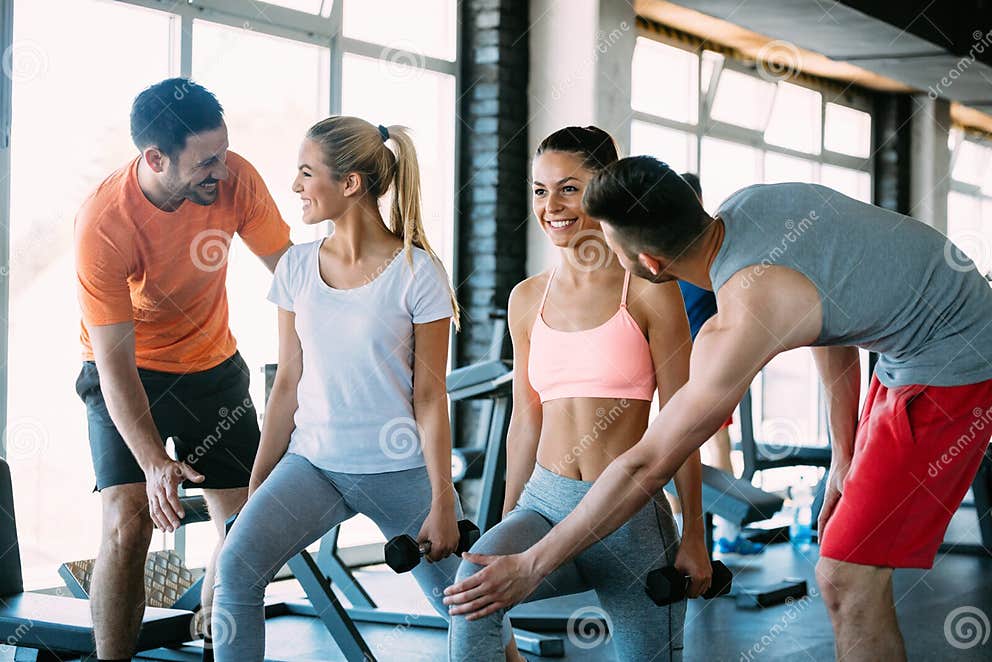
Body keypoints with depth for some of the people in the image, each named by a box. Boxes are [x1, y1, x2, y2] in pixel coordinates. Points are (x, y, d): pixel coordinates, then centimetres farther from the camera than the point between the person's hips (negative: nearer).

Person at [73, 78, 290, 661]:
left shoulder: (234, 178, -20)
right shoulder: (103, 224, -29)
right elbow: (115, 363, -26)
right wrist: (153, 462, -36)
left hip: (214, 365, 4)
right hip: (127, 374, -4)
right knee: (129, 525, -19)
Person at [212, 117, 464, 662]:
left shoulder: (417, 272, -8)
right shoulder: (297, 267, 4)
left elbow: (429, 396, -6)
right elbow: (288, 383, 8)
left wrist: (442, 502, -7)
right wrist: (257, 486, 8)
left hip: (400, 470, -3)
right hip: (312, 462, 3)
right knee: (235, 569, -22)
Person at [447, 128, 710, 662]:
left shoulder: (648, 292, -4)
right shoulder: (527, 299, 9)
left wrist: (694, 537, -4)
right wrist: (506, 521, 16)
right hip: (545, 502, 3)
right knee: (475, 584, -29)